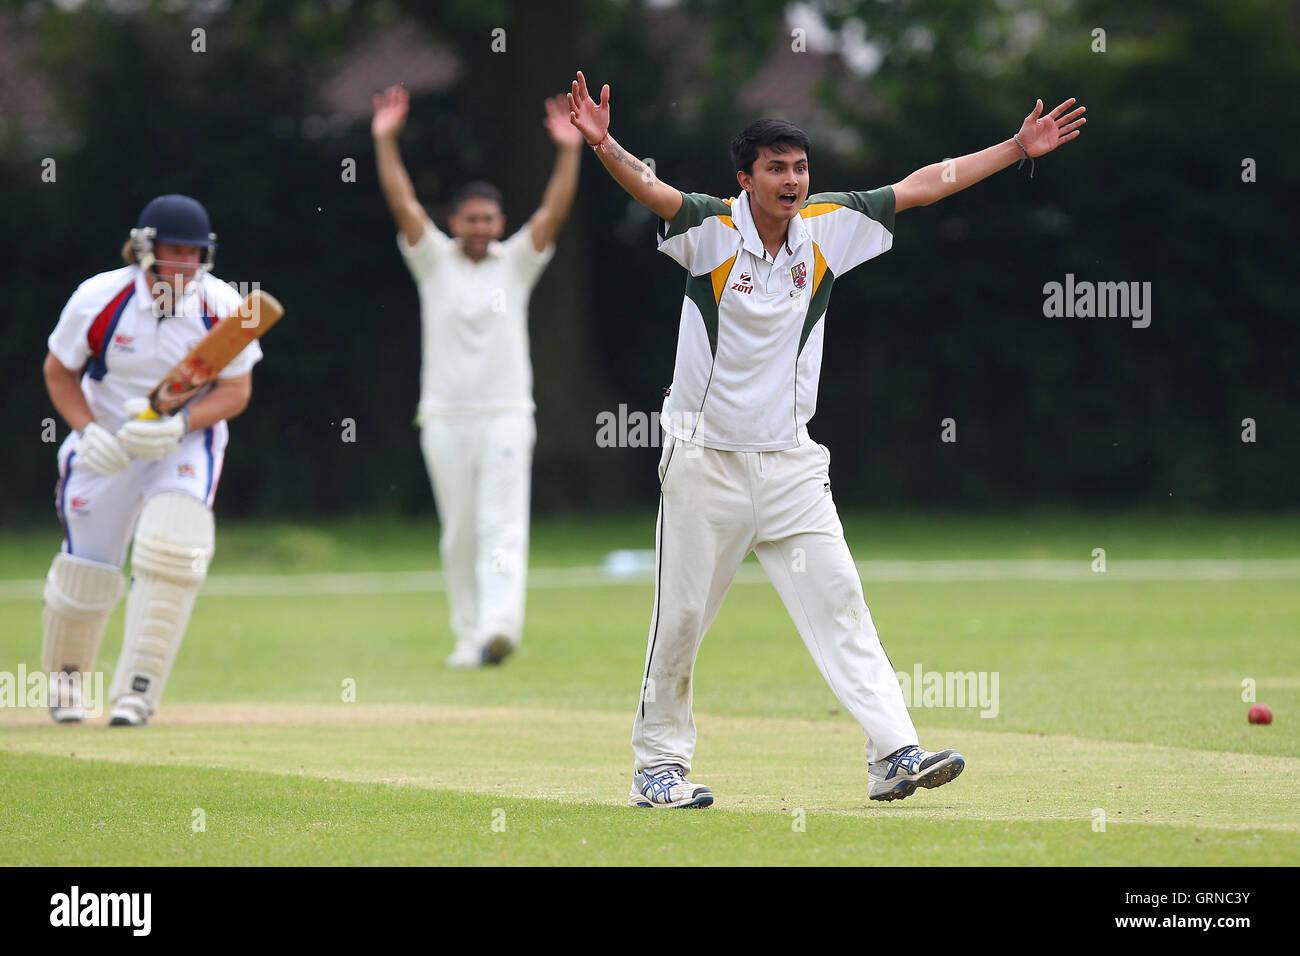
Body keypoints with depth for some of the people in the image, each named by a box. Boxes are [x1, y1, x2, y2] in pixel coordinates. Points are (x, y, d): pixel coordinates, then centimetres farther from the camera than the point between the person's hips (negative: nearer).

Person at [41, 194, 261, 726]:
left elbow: (236, 391, -7)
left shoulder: (223, 307, -15)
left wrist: (179, 424, -25)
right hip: (107, 444, 0)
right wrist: (87, 431, -18)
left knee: (173, 548, -26)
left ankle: (138, 690, -19)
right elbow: (59, 371, -3)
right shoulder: (98, 299, -16)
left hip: (188, 444, 0)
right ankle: (64, 674, 36)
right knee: (85, 572, 4)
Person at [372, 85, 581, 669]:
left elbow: (553, 212, -6)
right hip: (445, 417, 1)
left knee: (503, 528, -12)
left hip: (506, 416, -1)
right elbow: (402, 204, -5)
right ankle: (468, 636, 13)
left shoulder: (517, 263, 6)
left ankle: (500, 627, -26)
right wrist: (385, 141, -16)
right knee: (460, 534, 5)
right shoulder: (434, 261, 5)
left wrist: (568, 152, -18)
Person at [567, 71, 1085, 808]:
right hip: (707, 462, -4)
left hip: (790, 463, 4)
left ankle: (896, 754, -11)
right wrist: (603, 145, -51)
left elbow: (924, 187, 6)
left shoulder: (828, 227, 2)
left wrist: (1018, 148, 5)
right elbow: (649, 188, -30)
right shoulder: (711, 229, -11)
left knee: (838, 597, -5)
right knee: (682, 616, 2)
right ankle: (660, 766, 15)